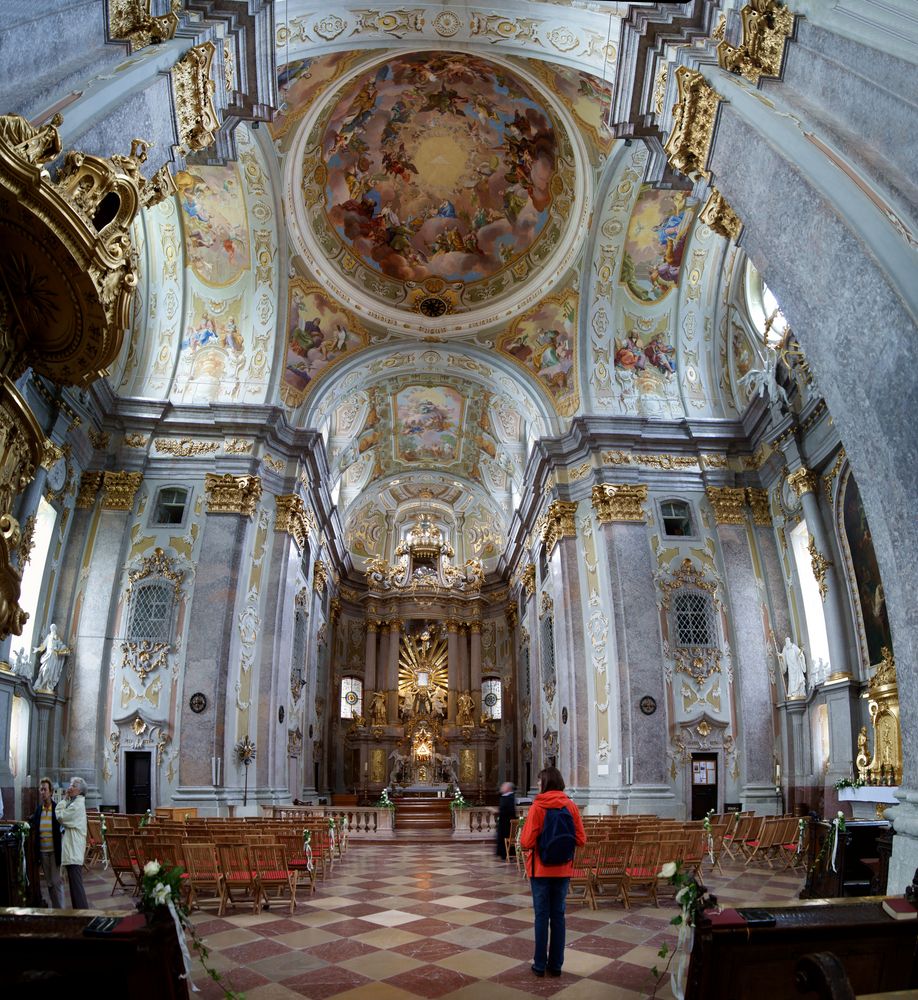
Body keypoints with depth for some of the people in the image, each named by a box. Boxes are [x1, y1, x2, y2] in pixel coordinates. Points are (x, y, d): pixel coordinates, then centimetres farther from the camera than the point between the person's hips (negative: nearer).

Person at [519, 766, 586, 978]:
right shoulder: (571, 806, -3)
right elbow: (581, 840, -2)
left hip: (541, 870, -3)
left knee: (542, 916, 6)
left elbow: (527, 843, -19)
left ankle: (540, 965, 13)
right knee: (558, 915, 12)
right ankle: (556, 964, 17)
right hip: (563, 870, 3)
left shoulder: (537, 807, -14)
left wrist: (523, 841, 3)